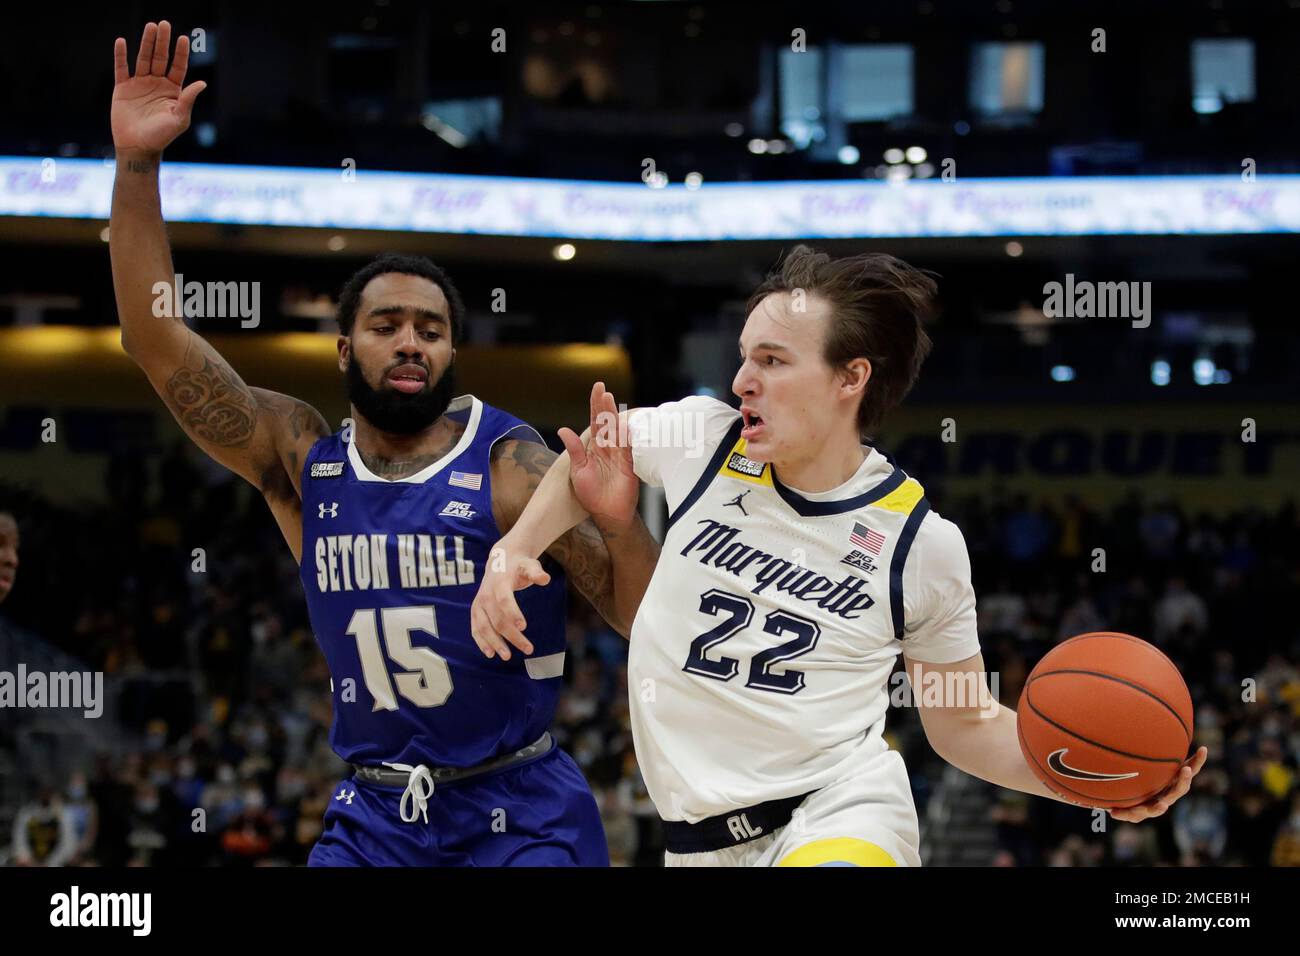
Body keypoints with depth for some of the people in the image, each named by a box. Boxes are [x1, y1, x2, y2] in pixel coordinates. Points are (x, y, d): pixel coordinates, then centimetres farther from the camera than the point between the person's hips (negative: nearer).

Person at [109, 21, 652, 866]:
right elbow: (157, 339, -5)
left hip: (520, 814, -3)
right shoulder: (302, 461, 2)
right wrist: (137, 166, -15)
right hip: (375, 818, 3)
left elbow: (643, 615, -11)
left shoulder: (511, 465, -9)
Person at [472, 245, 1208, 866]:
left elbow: (965, 724, 8)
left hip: (845, 806, -3)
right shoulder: (704, 437, -2)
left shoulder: (921, 542, -4)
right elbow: (595, 451, 22)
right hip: (706, 838, 3)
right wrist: (514, 551, 6)